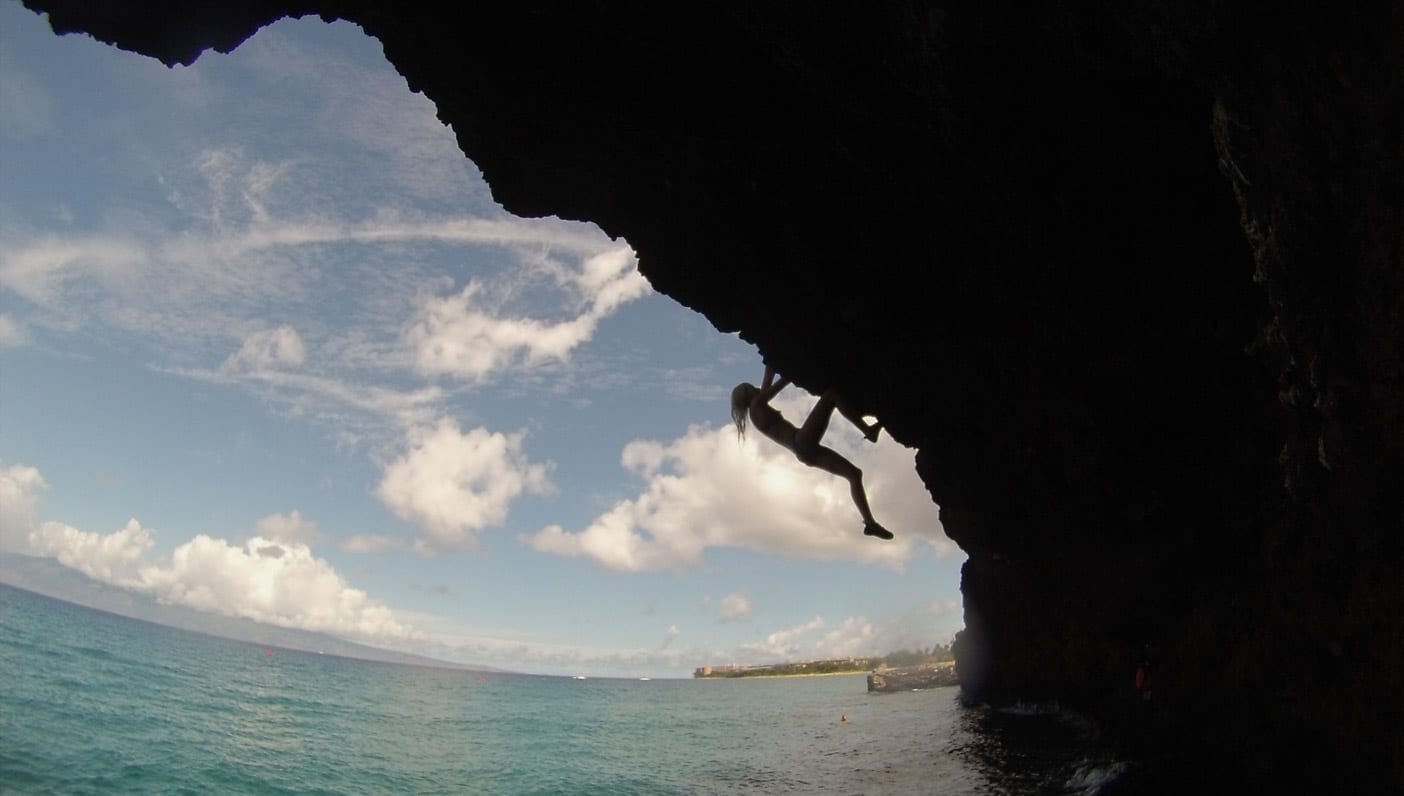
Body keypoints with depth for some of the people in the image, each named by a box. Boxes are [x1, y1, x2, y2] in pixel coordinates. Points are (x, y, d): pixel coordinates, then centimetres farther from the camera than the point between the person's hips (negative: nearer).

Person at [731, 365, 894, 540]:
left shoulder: (758, 412, 27)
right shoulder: (756, 404, 3)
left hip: (805, 451, 10)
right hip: (803, 443, -10)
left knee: (854, 474, 12)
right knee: (832, 394, -12)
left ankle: (870, 523, 7)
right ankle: (868, 430, -24)